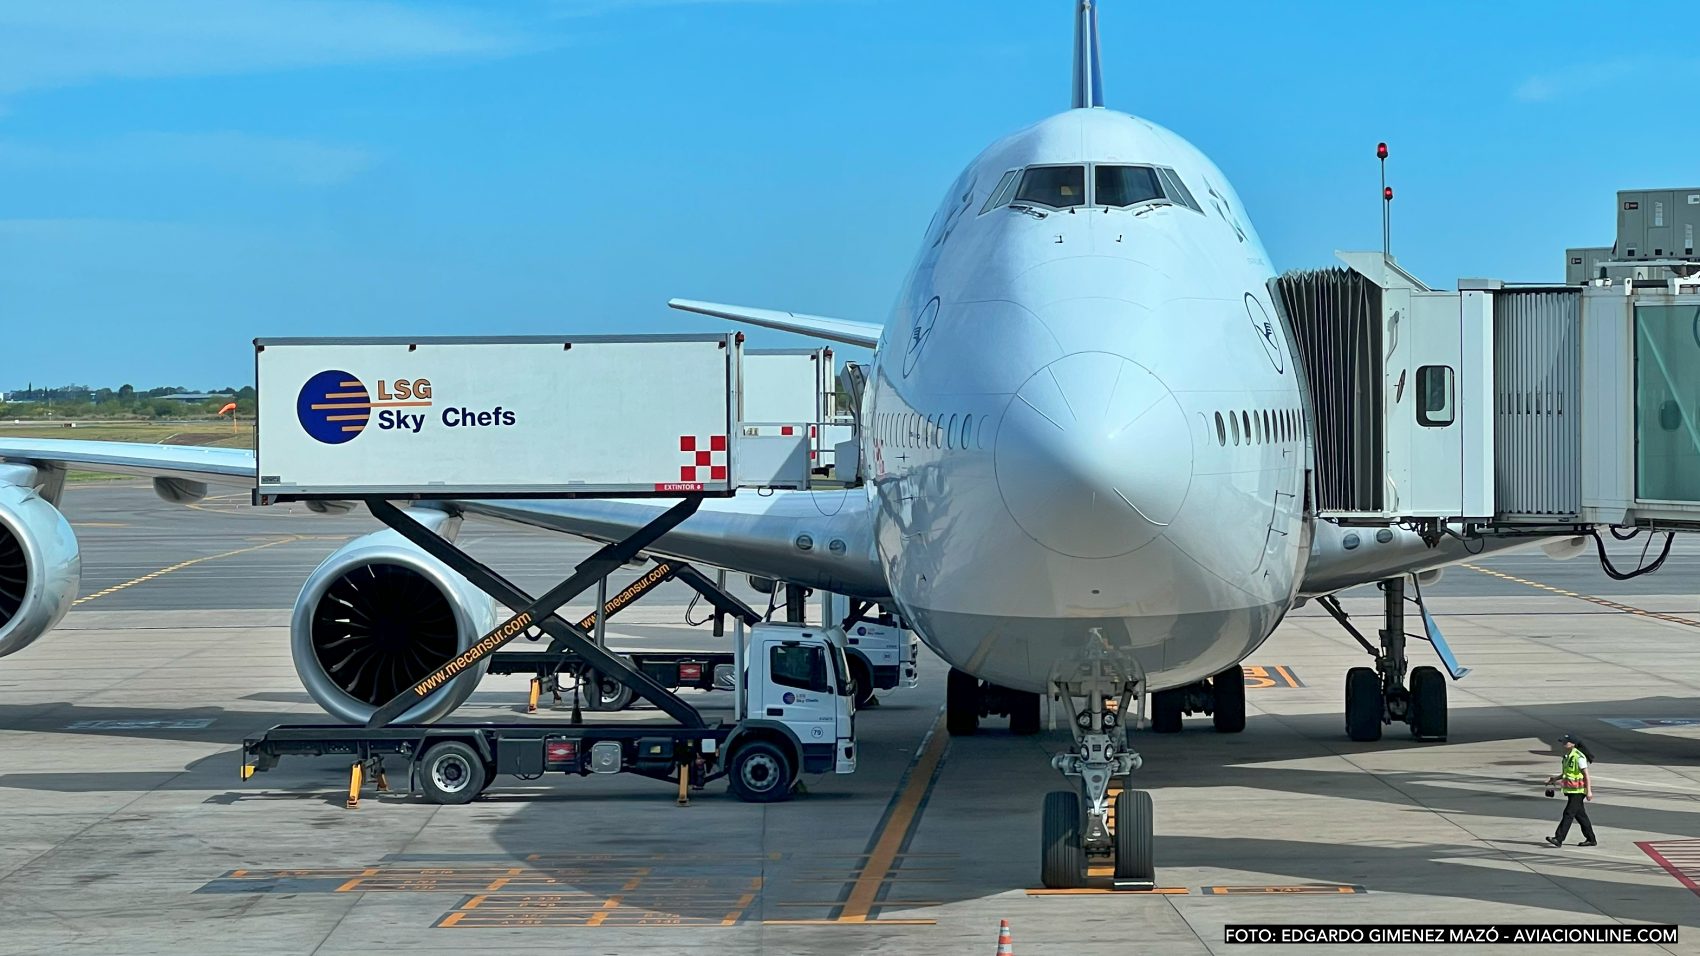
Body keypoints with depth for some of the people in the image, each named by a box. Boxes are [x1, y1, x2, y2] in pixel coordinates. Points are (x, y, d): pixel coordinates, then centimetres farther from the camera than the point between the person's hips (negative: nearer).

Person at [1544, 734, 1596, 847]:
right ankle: (1591, 839, 20)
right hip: (1571, 791, 9)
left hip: (1578, 791, -9)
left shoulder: (1579, 757, -16)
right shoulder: (1567, 756, 12)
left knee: (1568, 813, -12)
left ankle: (1558, 839, -16)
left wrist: (1589, 791, -20)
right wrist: (1554, 779, 9)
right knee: (1580, 815, 13)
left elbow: (1586, 775, -17)